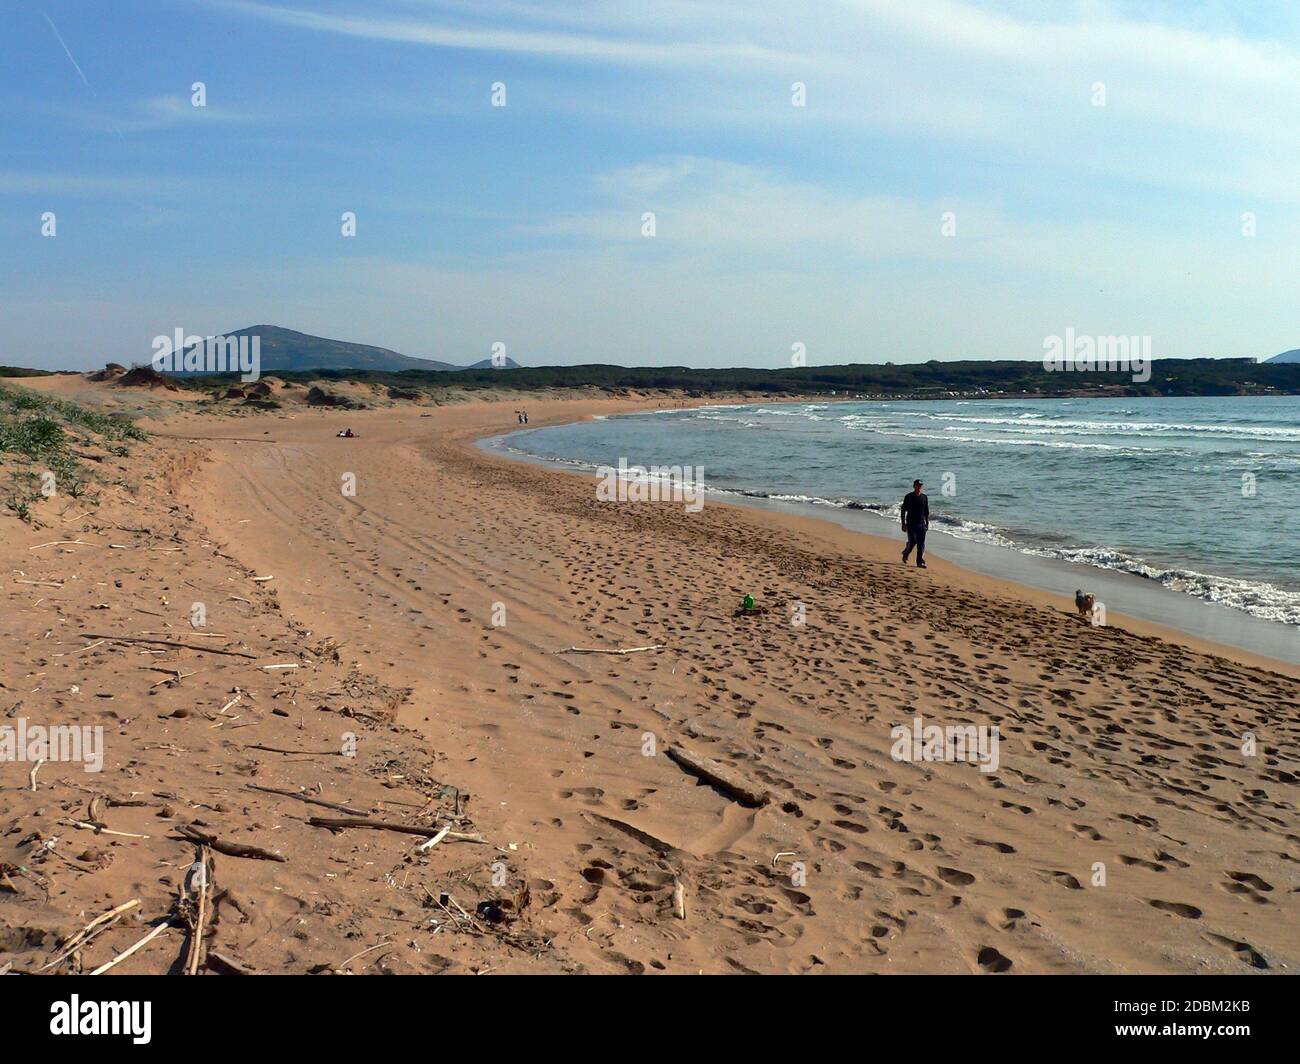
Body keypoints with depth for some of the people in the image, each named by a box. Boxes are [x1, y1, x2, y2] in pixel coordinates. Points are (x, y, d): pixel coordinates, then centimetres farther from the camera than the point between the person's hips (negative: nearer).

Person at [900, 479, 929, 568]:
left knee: (921, 544, -2)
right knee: (912, 541, -9)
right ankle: (905, 553, 22)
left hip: (921, 523, 3)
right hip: (911, 523, -3)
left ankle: (920, 562, 0)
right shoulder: (908, 497, -3)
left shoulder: (924, 497, 9)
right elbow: (903, 511, -2)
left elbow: (926, 511, 16)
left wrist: (927, 522, 11)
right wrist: (903, 524, -7)